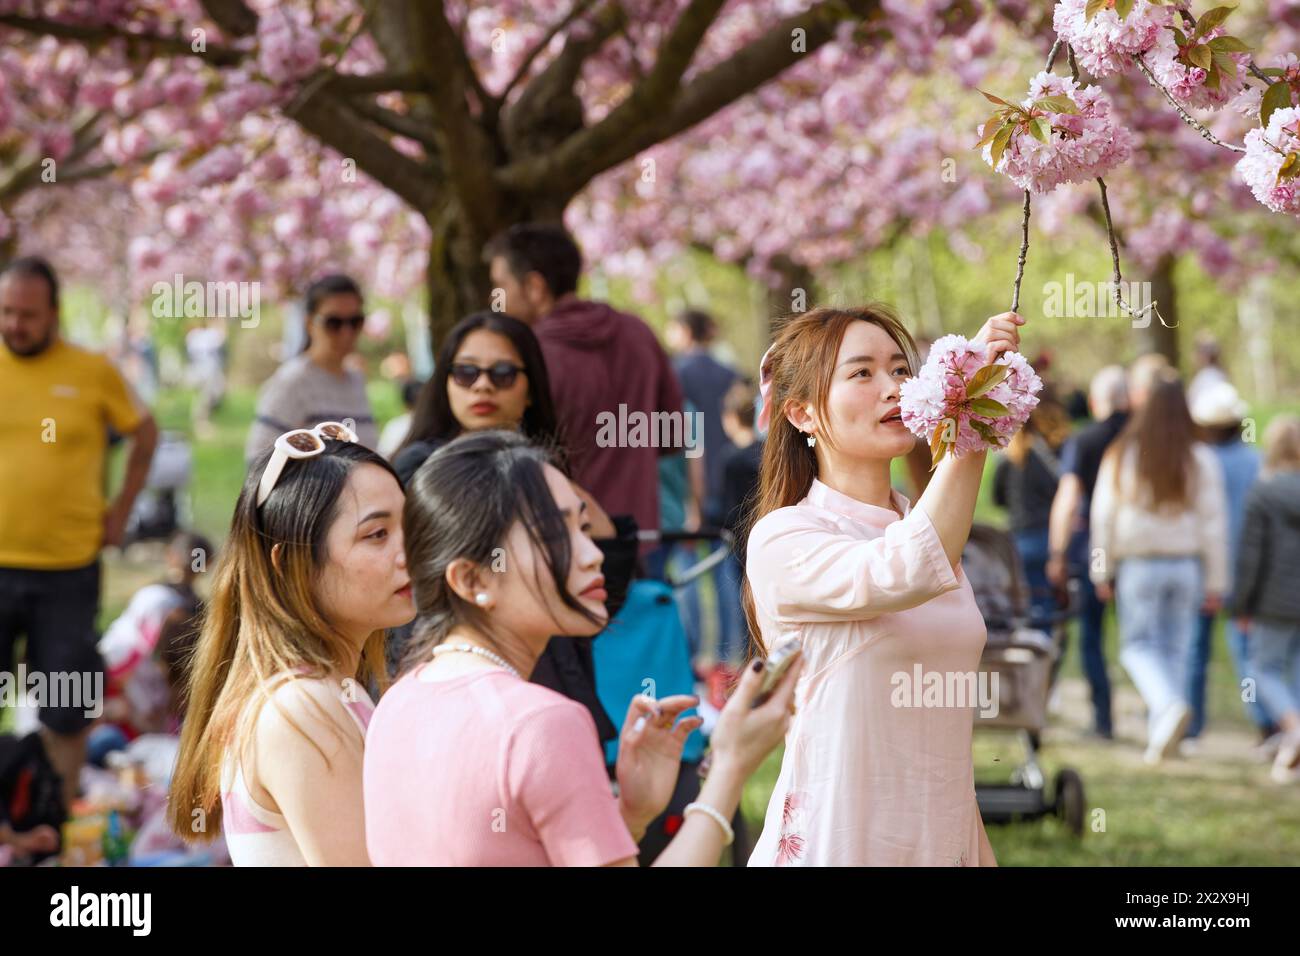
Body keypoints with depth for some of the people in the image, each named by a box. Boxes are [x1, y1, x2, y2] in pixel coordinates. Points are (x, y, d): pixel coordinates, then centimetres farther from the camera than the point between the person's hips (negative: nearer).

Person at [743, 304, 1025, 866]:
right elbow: (904, 577, -33)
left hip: (944, 840, 7)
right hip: (839, 841, -7)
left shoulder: (927, 530, 13)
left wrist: (982, 856, 15)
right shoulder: (783, 538, -12)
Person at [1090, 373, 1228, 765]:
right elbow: (1213, 523, 0)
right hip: (1186, 564, 2)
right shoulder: (1201, 460, -1)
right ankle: (1160, 736, 10)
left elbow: (1103, 515, -1)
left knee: (1138, 645, 4)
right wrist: (1215, 582, 6)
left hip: (1138, 565, -2)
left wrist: (1102, 571, 7)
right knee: (1176, 649, 10)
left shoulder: (1123, 456, -3)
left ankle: (1169, 703, -23)